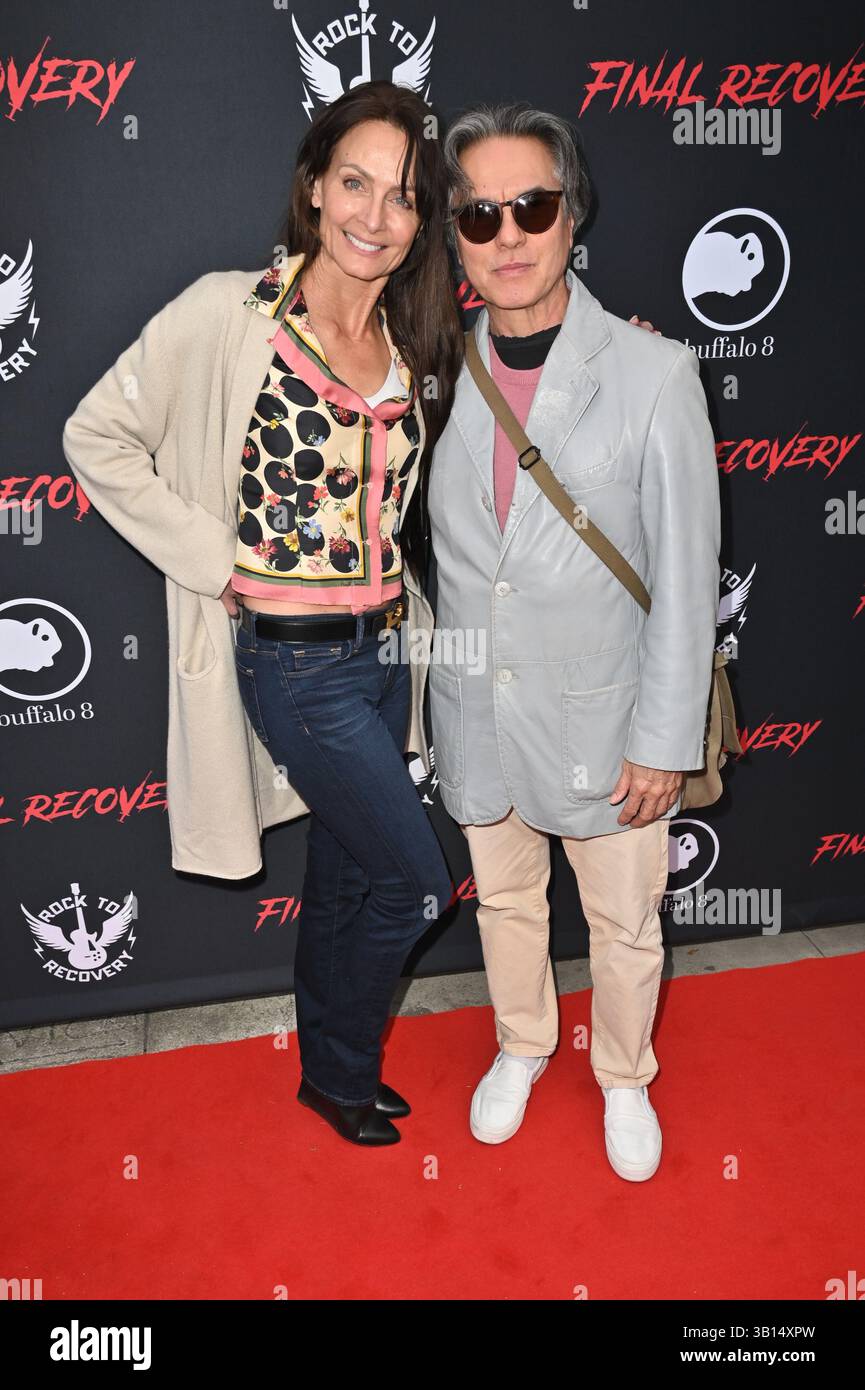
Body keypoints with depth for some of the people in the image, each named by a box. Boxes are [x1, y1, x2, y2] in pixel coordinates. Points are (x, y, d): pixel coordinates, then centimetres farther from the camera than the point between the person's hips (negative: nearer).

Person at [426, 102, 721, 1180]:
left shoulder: (652, 375, -14)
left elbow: (685, 576, -11)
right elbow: (441, 552, 7)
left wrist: (666, 740, -12)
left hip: (602, 722, -3)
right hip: (476, 716, 3)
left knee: (624, 927, 16)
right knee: (505, 900, 23)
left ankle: (623, 1075, 44)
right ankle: (521, 1045, 51)